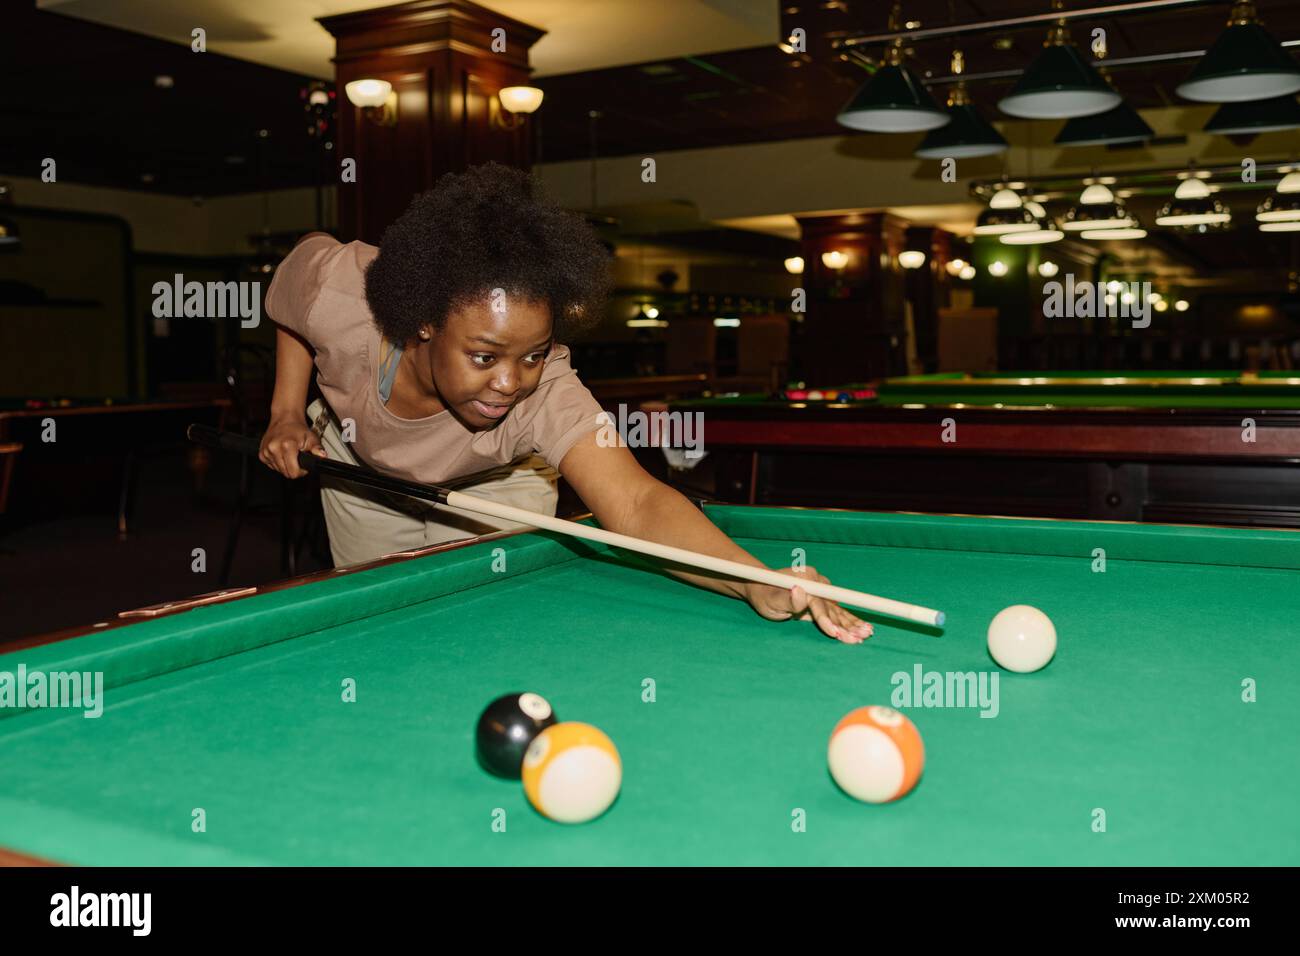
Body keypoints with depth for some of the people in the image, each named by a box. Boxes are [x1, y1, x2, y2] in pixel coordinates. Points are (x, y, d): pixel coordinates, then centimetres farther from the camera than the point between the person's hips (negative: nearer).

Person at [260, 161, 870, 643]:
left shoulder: (545, 395, -44)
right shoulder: (338, 293, -38)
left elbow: (637, 503, -58)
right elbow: (307, 250, -11)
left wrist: (758, 582, -75)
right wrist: (287, 411, -16)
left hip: (494, 487, -1)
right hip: (359, 465, 2)